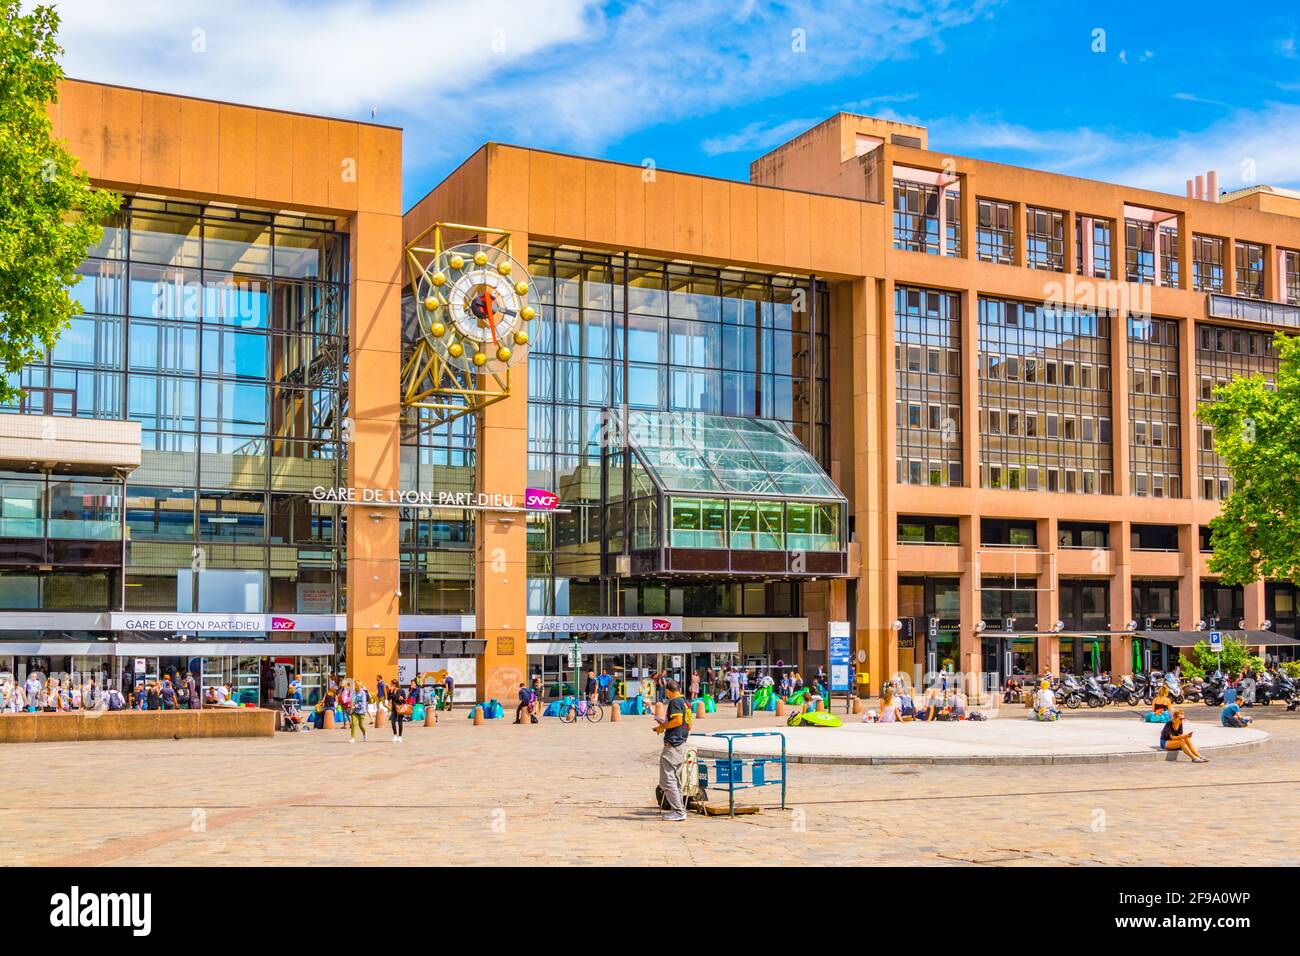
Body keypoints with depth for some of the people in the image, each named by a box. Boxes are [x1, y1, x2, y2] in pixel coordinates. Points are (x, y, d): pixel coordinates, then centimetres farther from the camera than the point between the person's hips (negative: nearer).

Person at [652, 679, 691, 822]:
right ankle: (680, 809, 22)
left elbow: (678, 720, -24)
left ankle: (678, 812, -9)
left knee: (667, 780, -8)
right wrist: (665, 725, 23)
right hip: (682, 744, 10)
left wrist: (662, 727, -10)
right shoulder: (685, 702, 16)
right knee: (674, 779, 19)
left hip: (673, 745, -10)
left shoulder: (675, 702, -11)